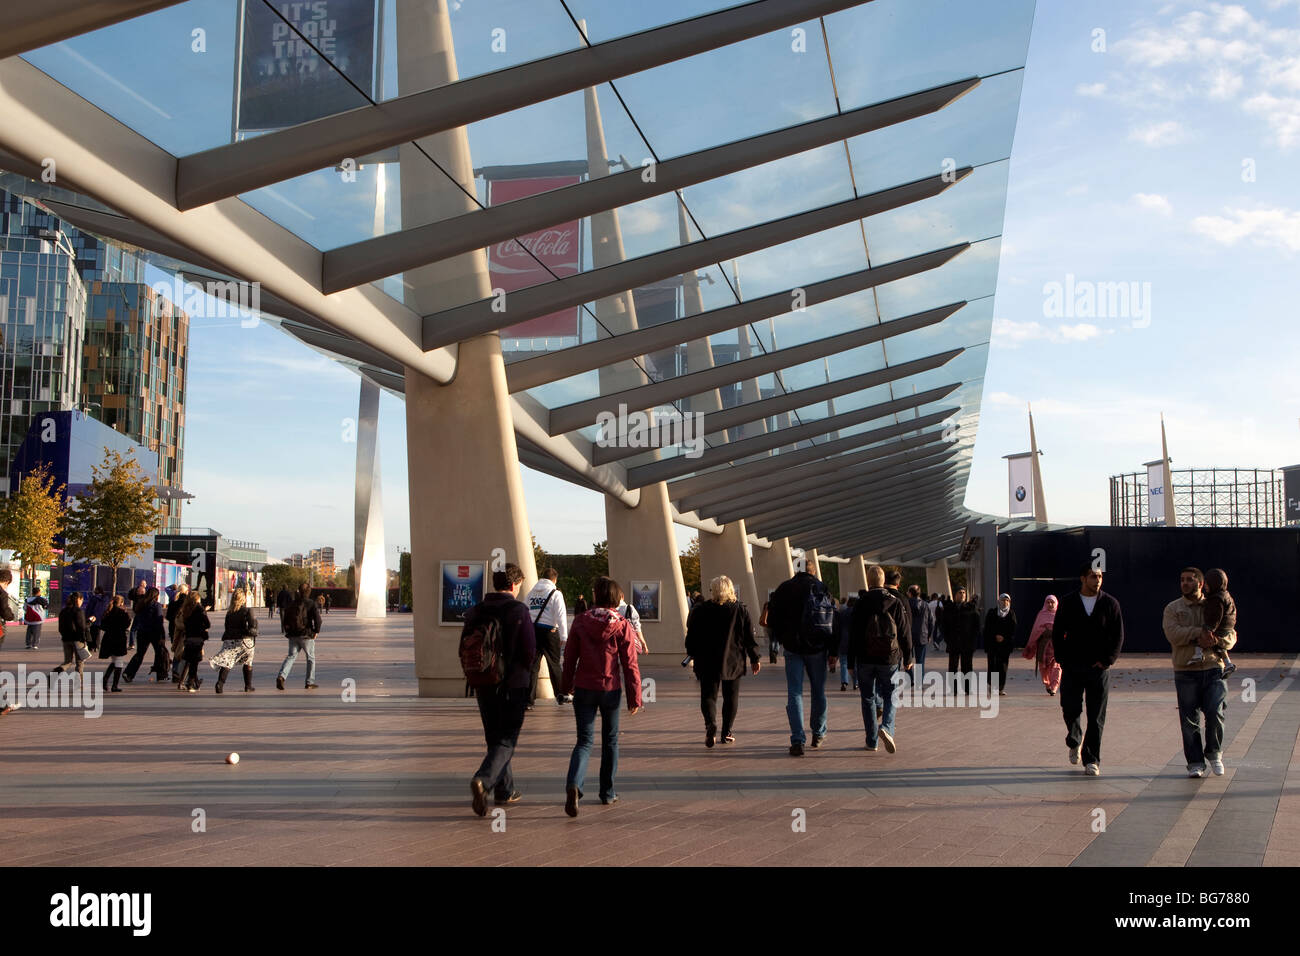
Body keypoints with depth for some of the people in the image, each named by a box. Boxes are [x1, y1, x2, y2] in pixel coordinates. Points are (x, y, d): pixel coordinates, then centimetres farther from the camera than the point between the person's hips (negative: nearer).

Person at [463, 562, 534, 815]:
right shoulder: (519, 610, -10)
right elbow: (529, 651, -12)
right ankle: (483, 780, -22)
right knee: (507, 740, 0)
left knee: (494, 738, 17)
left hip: (484, 686, 5)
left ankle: (505, 791, 22)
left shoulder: (475, 611, 4)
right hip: (513, 685, -5)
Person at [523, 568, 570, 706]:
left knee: (532, 665, 6)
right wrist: (563, 636, -7)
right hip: (549, 631, -4)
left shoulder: (531, 593, 12)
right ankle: (560, 695, 17)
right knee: (554, 664, 10)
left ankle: (529, 698, 2)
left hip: (532, 631, 4)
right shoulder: (555, 593, -3)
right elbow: (561, 616, -8)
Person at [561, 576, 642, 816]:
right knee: (610, 740, 17)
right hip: (611, 690, -1)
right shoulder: (623, 626, -7)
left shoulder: (581, 622, -3)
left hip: (583, 689, 1)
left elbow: (569, 656, 2)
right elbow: (630, 664, -7)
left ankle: (573, 785, -21)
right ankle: (608, 793, 23)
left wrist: (567, 685, 17)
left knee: (584, 741, 4)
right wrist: (634, 697, -1)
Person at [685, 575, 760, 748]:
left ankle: (710, 724, -24)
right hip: (733, 662, 1)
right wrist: (754, 658, 7)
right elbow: (749, 637, 1)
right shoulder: (741, 610, 0)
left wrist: (693, 655, 17)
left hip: (707, 663, -1)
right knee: (731, 697, 13)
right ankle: (726, 733, 14)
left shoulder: (700, 611, -3)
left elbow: (692, 637, 2)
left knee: (708, 695, 2)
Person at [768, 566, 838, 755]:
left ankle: (797, 741, -10)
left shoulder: (784, 589, -2)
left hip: (793, 649, -1)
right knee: (818, 690, 16)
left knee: (794, 693, 0)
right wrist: (833, 652, -2)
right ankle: (818, 734, 29)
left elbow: (772, 621, 0)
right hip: (817, 649, 1)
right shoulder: (822, 589, -1)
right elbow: (832, 622, -4)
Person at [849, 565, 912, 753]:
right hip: (890, 659, 0)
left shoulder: (860, 603, -4)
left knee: (868, 699, 10)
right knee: (889, 697, 11)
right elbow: (905, 632, 0)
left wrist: (851, 661, 4)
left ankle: (872, 741, 10)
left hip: (865, 659, 0)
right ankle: (886, 728, -16)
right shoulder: (896, 602, -2)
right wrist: (907, 658, 10)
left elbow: (853, 634, -3)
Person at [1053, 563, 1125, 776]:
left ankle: (1092, 760, 6)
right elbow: (1057, 634, 7)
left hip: (1099, 669, 0)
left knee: (1096, 718, -1)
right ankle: (1074, 741, 30)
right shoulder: (1068, 604, 3)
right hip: (1072, 668, 0)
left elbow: (1118, 636, 4)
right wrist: (1064, 660, -2)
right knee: (1070, 710, 0)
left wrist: (1106, 661, -5)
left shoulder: (1110, 604, 2)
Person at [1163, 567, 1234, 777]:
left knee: (1215, 713, -10)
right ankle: (1195, 762, 10)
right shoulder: (1172, 609, 7)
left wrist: (1216, 640, -14)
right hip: (1186, 671, -1)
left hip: (1213, 668, 1)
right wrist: (1199, 632, -18)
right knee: (1189, 719, 0)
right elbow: (1173, 634, -10)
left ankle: (1214, 753, 15)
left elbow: (1231, 636, 7)